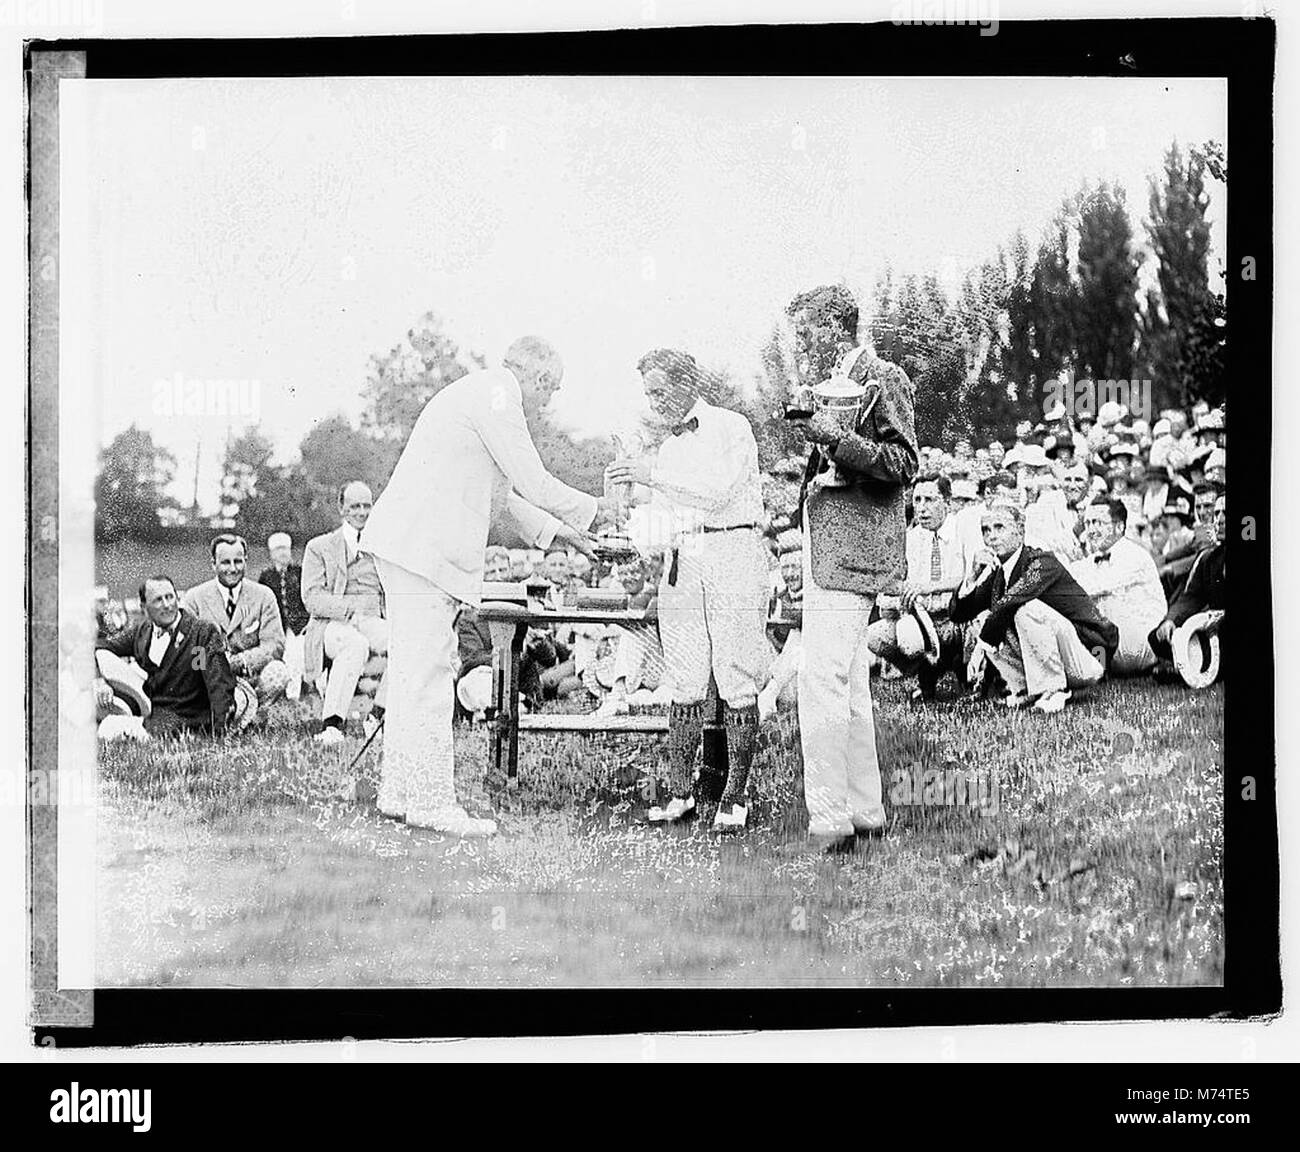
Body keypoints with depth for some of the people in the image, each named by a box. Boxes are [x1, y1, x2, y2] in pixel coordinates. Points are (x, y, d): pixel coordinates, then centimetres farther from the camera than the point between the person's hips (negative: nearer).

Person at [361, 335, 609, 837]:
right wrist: (592, 510, 4)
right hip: (422, 546, -11)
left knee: (415, 673, 11)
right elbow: (532, 482, -10)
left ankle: (399, 792, 15)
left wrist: (555, 530, 29)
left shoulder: (478, 394, 25)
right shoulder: (496, 392, -8)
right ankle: (431, 800, -9)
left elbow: (498, 494, 32)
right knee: (427, 674, -10)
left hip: (416, 546, 11)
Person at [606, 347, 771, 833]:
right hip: (682, 558, 6)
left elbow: (718, 492, -15)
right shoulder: (669, 445, 22)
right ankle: (679, 793, 4)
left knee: (737, 681, -6)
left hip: (734, 549, -6)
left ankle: (736, 796, -3)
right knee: (685, 682, 1)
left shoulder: (731, 428, 0)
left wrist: (653, 474, -18)